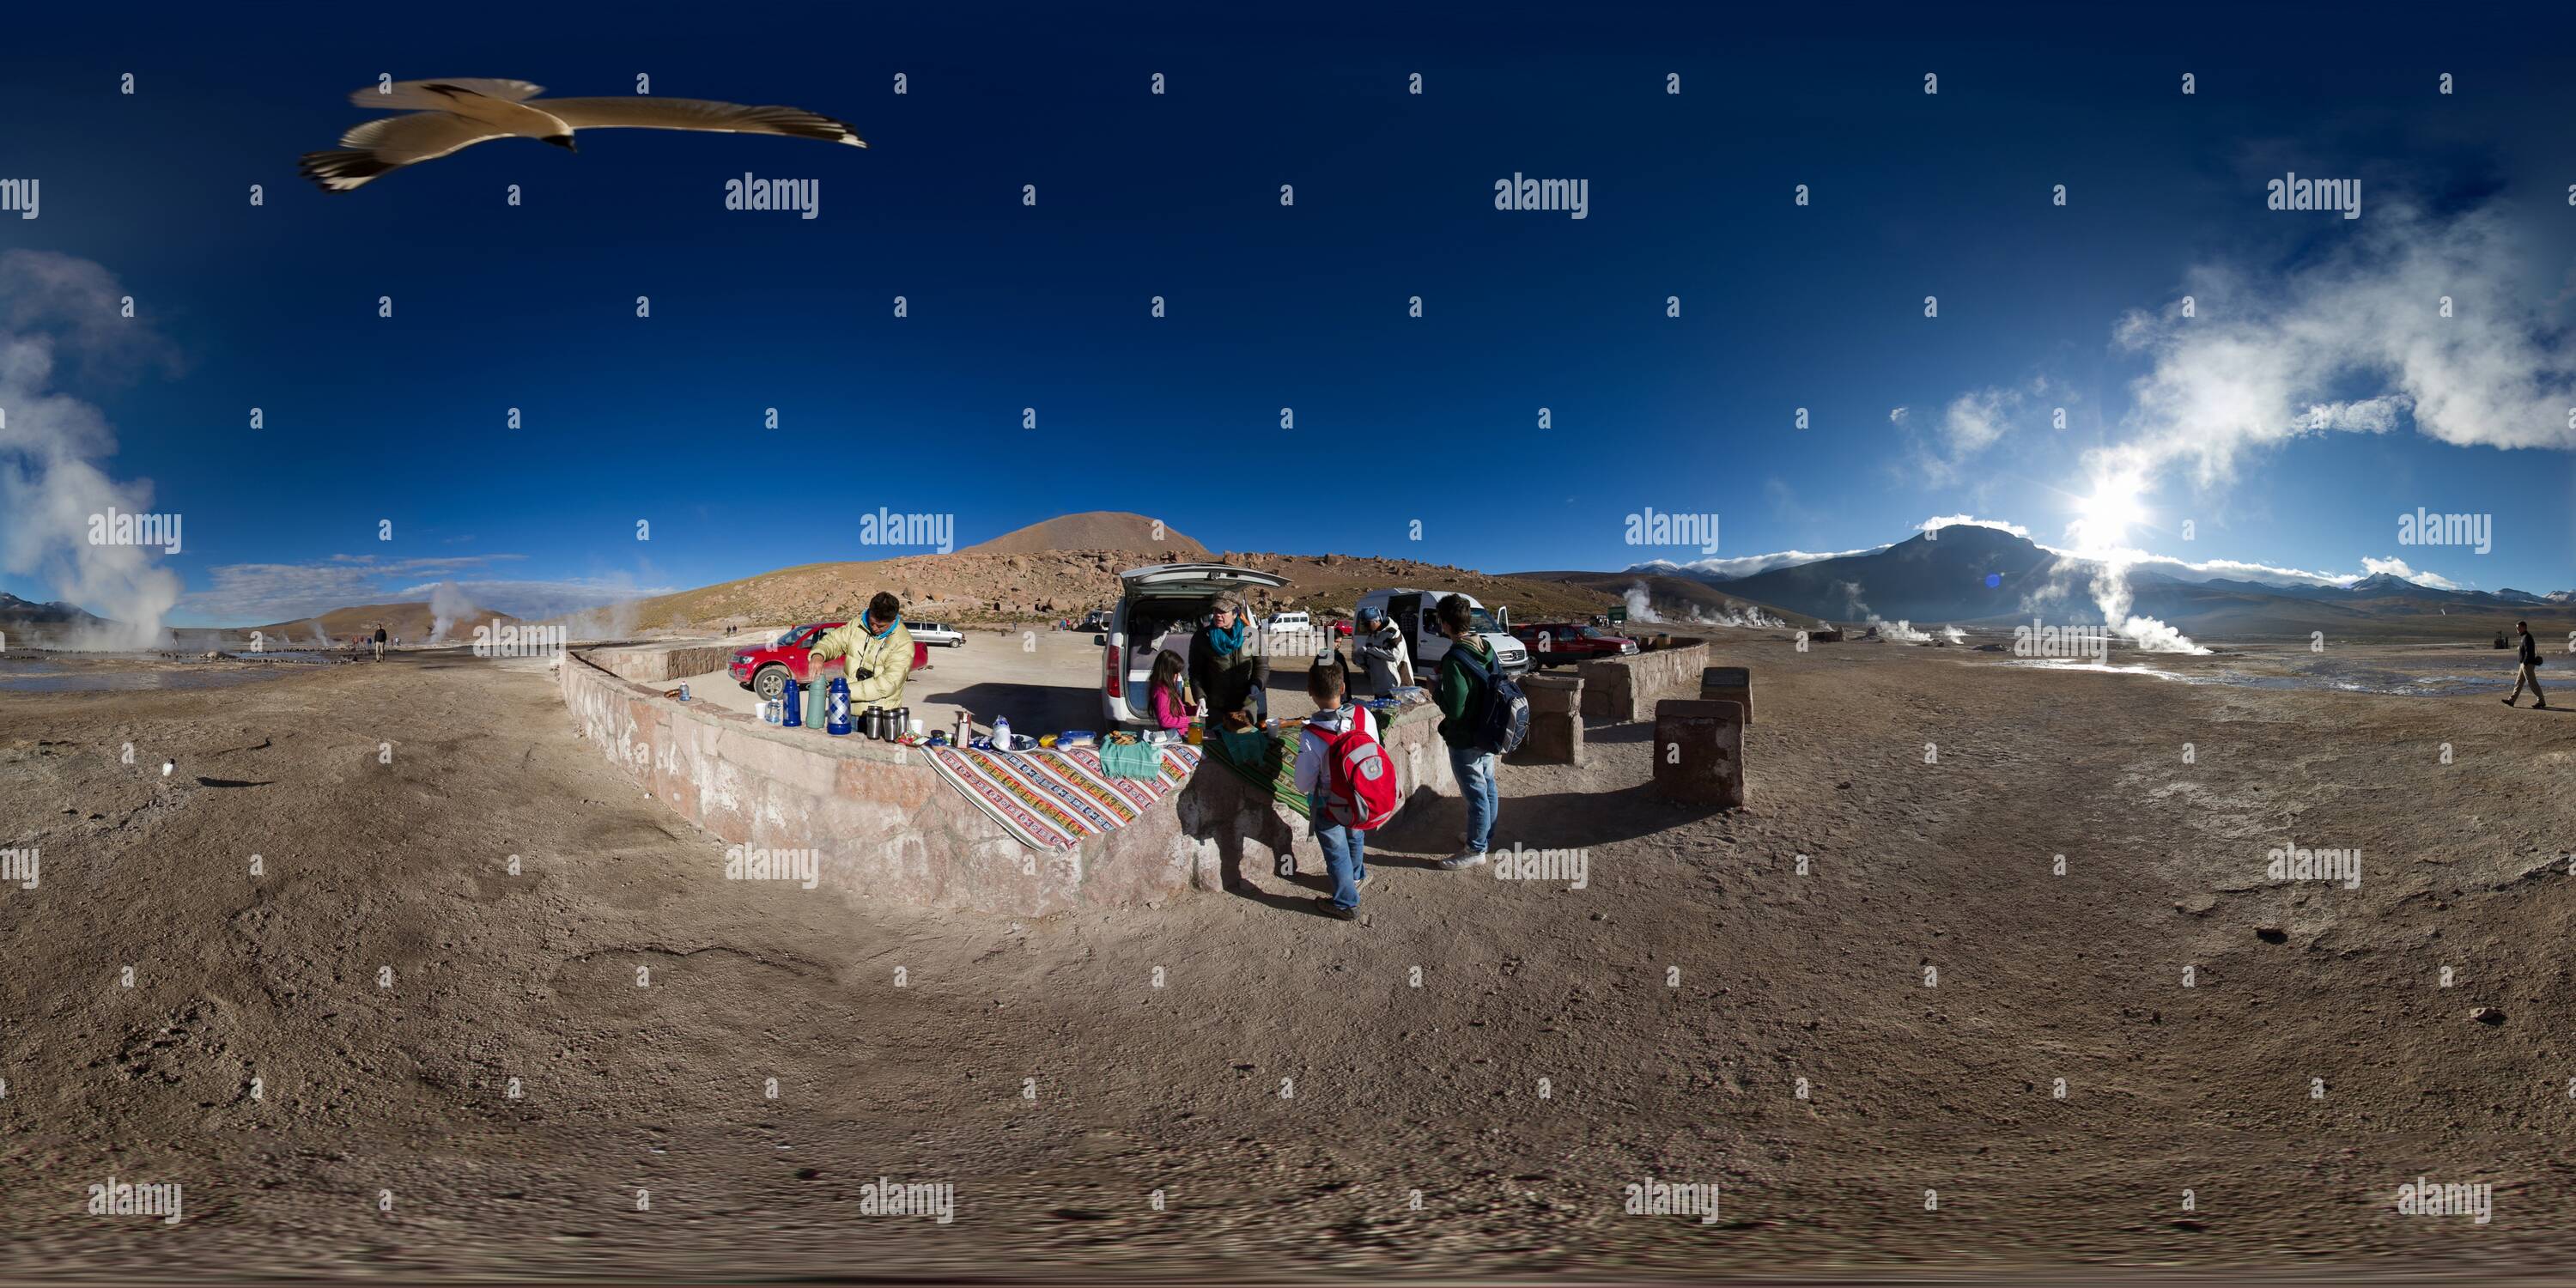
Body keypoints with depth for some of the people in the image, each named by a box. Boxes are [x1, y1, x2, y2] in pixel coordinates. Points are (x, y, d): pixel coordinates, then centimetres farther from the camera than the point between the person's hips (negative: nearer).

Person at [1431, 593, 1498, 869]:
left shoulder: (1454, 659, -27)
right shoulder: (1486, 648, -1)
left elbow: (1454, 710, -26)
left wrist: (1437, 693, -9)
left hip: (1465, 740, -9)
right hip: (1487, 732, 9)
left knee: (1475, 793, 3)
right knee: (1487, 785, 21)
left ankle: (1475, 849, 16)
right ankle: (1486, 837, 38)